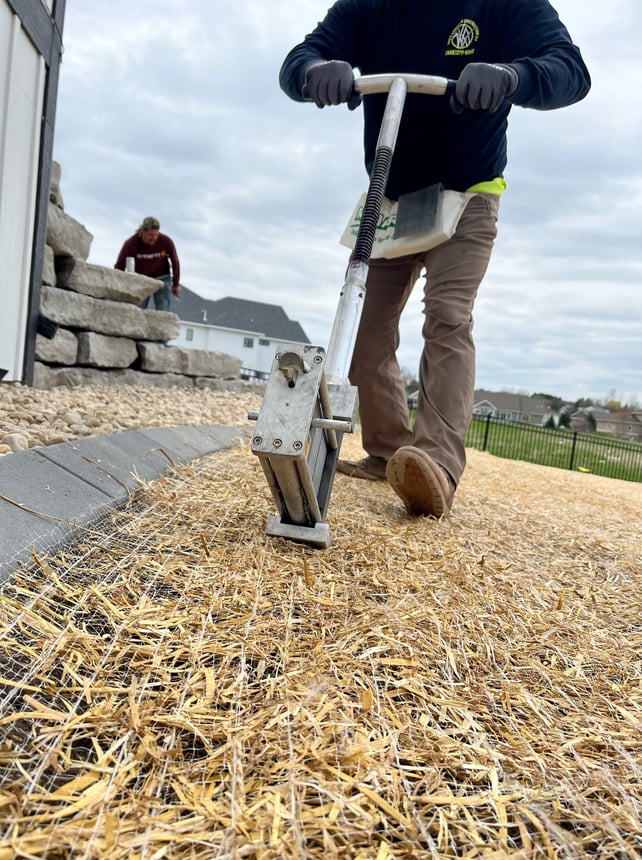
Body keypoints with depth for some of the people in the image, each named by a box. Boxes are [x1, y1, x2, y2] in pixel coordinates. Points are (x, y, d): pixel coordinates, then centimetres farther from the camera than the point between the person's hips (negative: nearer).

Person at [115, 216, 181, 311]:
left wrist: (176, 284, 5)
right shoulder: (131, 243, -20)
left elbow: (175, 262, -3)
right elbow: (119, 266, -12)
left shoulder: (166, 241, -18)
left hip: (162, 278, 0)